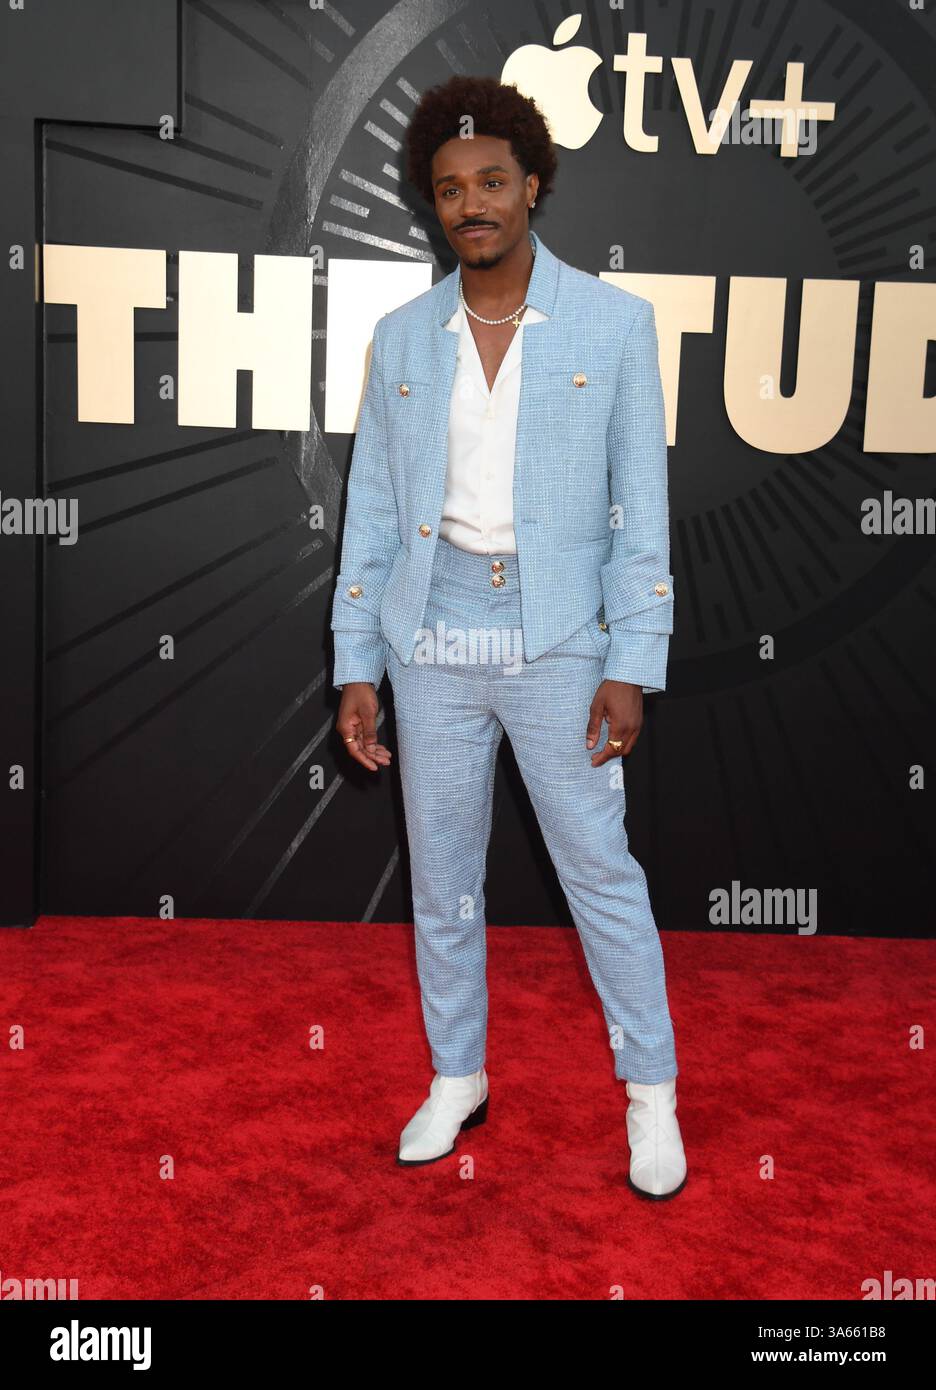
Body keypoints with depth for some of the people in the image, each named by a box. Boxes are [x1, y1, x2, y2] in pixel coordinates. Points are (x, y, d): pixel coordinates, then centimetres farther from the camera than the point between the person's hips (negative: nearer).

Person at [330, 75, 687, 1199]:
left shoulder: (614, 323, -2)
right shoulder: (403, 337, 6)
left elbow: (641, 508, -4)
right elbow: (372, 510, 7)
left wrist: (632, 667, -10)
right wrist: (355, 667, 2)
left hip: (557, 641, -3)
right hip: (432, 639, 3)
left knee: (600, 868, 3)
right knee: (441, 873, 12)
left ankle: (651, 1092, 21)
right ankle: (457, 1077, 30)